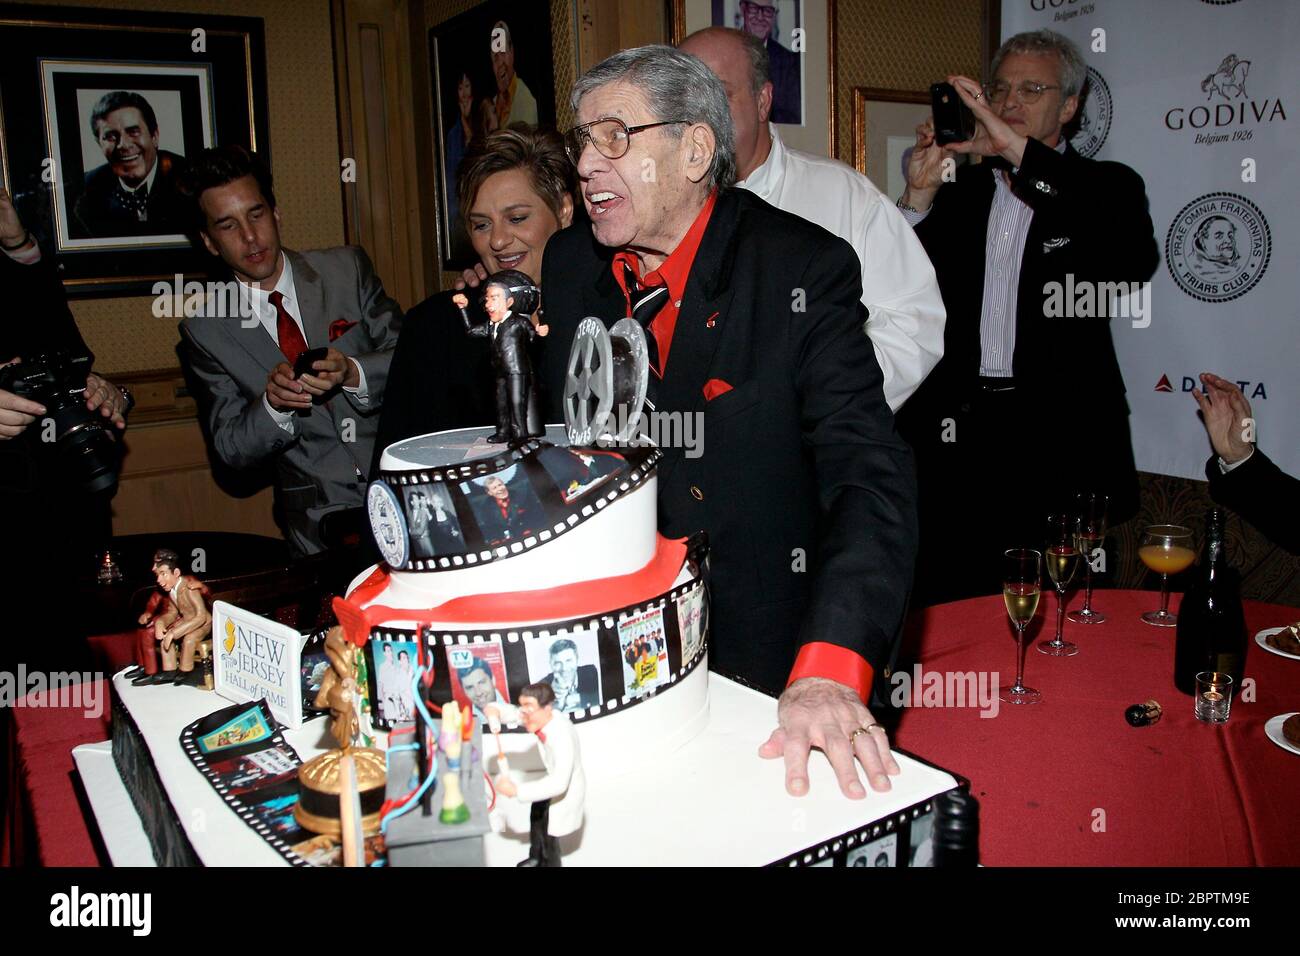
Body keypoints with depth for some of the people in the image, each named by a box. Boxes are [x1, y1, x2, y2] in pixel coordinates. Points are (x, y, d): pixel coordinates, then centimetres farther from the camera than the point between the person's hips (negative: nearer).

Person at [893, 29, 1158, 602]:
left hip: (1058, 442, -2)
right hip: (954, 438, 2)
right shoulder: (957, 191, 15)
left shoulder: (1104, 187, 7)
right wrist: (918, 196, -9)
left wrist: (1020, 151, -20)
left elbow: (1135, 260, -17)